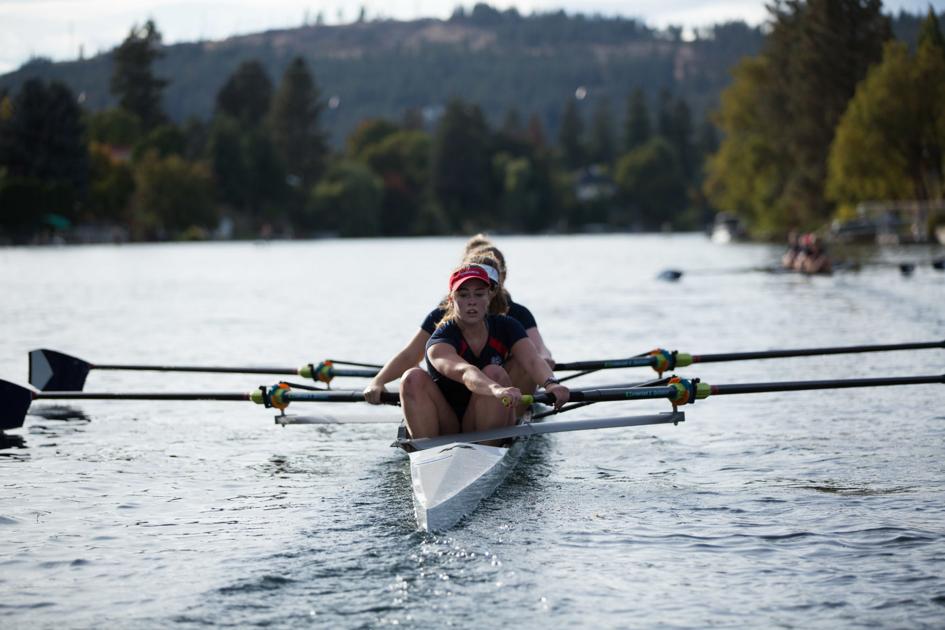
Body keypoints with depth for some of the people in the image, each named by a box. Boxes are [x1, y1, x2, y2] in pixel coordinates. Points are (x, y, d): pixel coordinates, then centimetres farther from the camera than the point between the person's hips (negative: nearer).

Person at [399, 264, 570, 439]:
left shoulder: (505, 328, -3)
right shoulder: (440, 341, -16)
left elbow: (533, 360, -22)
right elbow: (464, 372, -39)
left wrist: (551, 383, -46)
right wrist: (497, 390, -60)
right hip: (446, 429, -1)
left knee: (494, 373, -26)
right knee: (414, 378, -25)